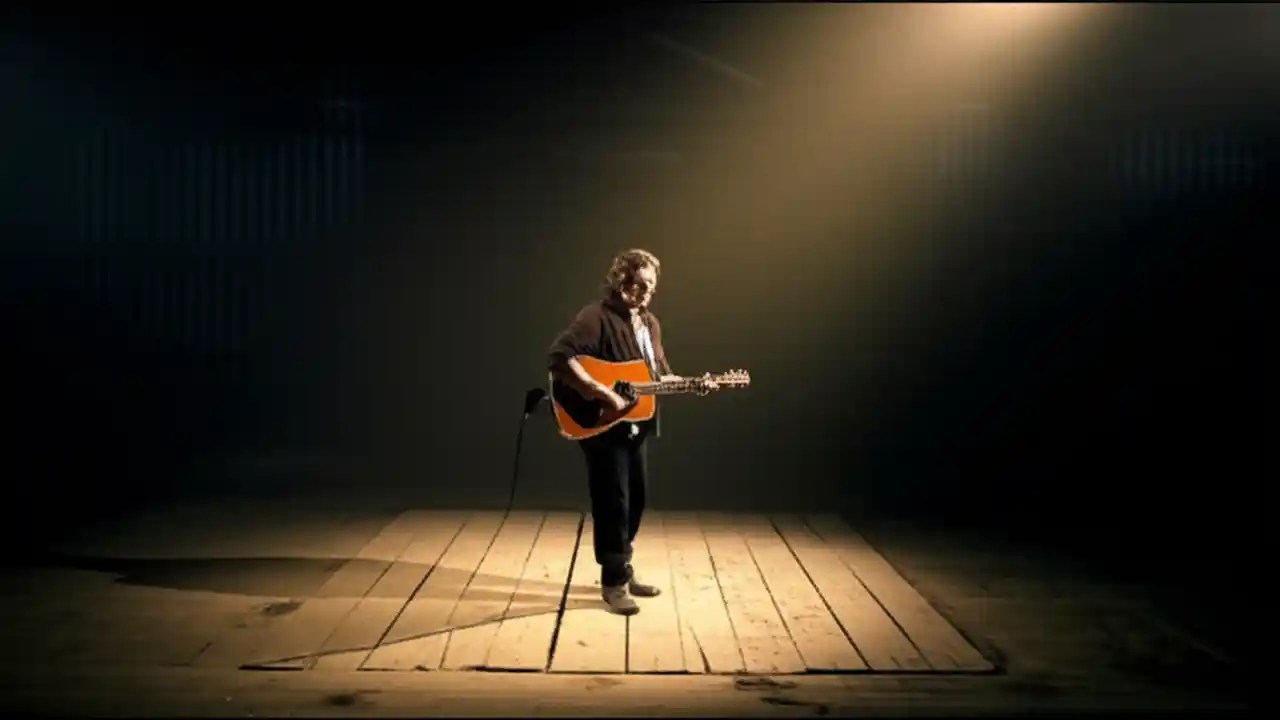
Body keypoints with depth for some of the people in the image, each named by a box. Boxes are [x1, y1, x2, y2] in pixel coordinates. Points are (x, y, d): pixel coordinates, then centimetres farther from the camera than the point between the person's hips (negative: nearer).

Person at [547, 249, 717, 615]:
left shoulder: (649, 322, 10)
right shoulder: (597, 316, -17)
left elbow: (660, 375, 18)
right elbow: (559, 357, -29)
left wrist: (693, 386, 0)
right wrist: (602, 393, -31)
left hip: (635, 426, 9)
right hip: (601, 427, -9)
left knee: (635, 499, 15)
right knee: (613, 503, -4)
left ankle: (624, 569, 30)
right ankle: (614, 582, 8)